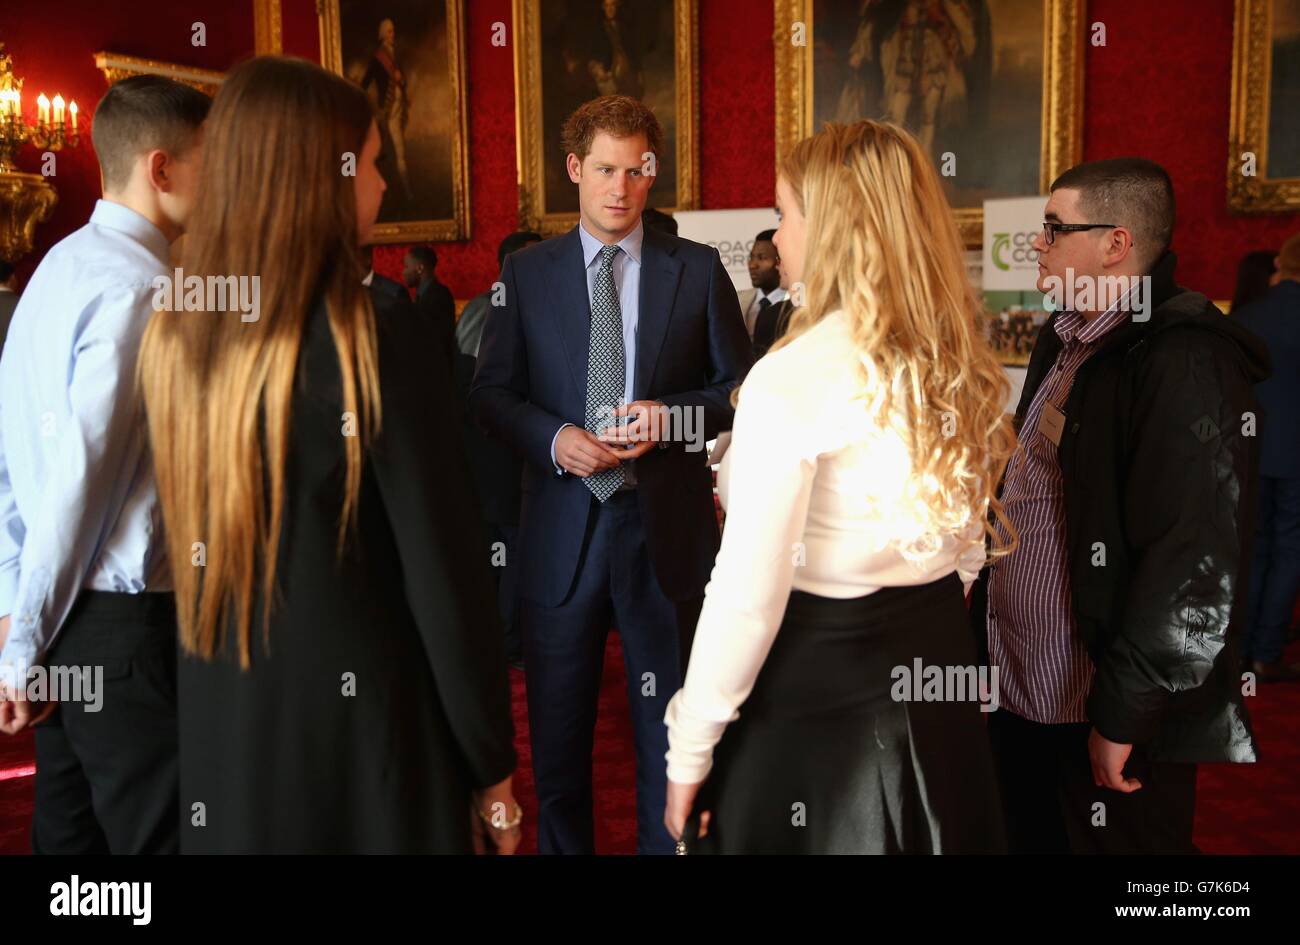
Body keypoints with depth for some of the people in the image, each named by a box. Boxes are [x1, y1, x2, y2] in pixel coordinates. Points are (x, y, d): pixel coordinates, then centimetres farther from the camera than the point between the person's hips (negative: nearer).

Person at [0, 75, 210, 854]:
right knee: (157, 832, 4)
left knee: (71, 827, 19)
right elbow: (84, 473, -19)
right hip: (119, 618, -9)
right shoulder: (139, 286, -15)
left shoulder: (62, 266, 11)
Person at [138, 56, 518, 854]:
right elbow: (445, 577, -17)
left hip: (219, 729, 6)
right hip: (364, 732, -5)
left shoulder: (177, 335, -2)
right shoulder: (381, 346, -20)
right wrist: (491, 764, -6)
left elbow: (191, 549, 7)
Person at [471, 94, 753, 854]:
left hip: (667, 526, 0)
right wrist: (554, 438, -16)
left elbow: (741, 387, 3)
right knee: (558, 728, 15)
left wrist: (674, 417, -15)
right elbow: (492, 394, 3)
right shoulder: (526, 272, 3)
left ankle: (667, 840, 34)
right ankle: (562, 843, 36)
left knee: (671, 728, 14)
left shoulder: (699, 270, 1)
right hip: (562, 527, 1)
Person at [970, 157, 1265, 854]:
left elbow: (1196, 566, -23)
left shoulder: (1185, 362, -19)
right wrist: (984, 609, 13)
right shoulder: (1065, 340, 9)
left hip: (1101, 714, -8)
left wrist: (1122, 715, -19)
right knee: (1026, 838, 22)